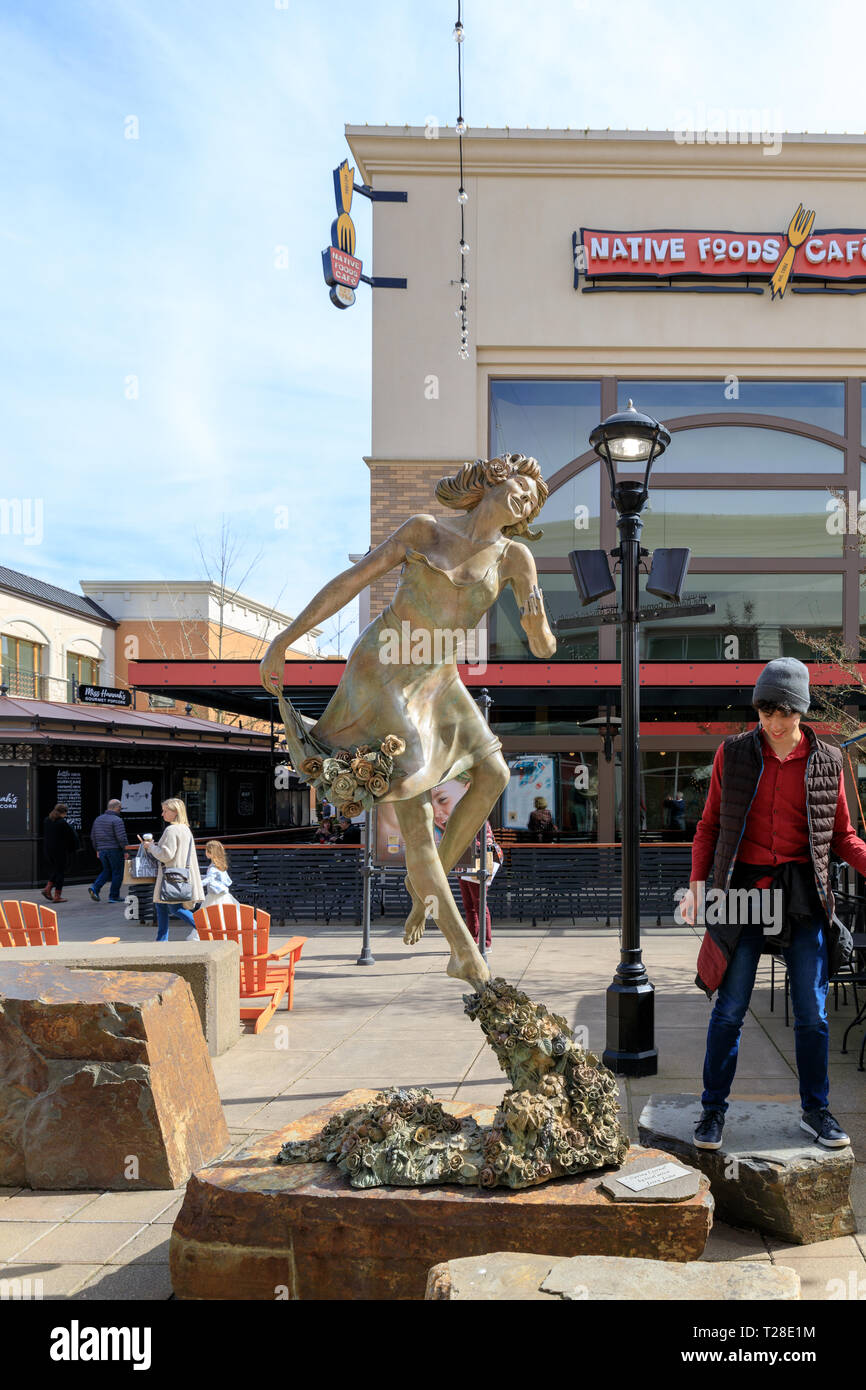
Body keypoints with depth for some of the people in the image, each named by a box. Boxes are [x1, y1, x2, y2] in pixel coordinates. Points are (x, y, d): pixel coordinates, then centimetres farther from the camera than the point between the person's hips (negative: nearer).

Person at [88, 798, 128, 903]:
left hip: (102, 850, 7)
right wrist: (126, 850, -8)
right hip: (114, 850, -7)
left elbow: (93, 836, 16)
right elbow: (121, 838, -18)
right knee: (117, 872, 5)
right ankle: (114, 896, 7)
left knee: (106, 871, 18)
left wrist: (97, 849, 24)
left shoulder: (98, 819, 11)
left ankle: (95, 887, -2)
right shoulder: (117, 820, -13)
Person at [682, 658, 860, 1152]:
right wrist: (697, 882, -2)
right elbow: (711, 824, 7)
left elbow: (843, 835, 10)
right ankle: (714, 1110, 18)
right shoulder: (734, 753, 1)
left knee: (812, 1012, 7)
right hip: (744, 889, -1)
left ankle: (816, 1110, 25)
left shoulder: (826, 760, 2)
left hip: (803, 893, 1)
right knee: (730, 1009, 3)